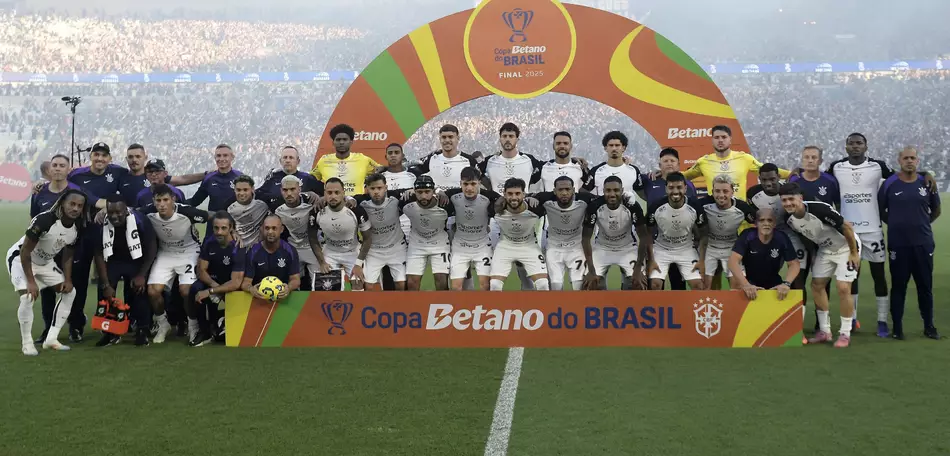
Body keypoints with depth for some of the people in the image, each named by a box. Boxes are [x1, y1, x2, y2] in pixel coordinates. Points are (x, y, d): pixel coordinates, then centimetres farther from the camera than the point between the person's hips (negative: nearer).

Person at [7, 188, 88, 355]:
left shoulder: (78, 227, -12)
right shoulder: (44, 220, -33)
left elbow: (68, 254, 3)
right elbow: (25, 251, -27)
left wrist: (67, 279, -6)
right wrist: (31, 281, -27)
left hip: (45, 262, 8)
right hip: (20, 258, -7)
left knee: (69, 292, 0)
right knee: (28, 297, -24)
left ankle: (51, 339, 4)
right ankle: (27, 343, -7)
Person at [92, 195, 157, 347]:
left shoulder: (139, 220, -28)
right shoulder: (101, 225, -22)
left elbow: (152, 248, -16)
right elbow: (99, 255, -13)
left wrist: (141, 275, -17)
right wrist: (106, 284, -17)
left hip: (137, 261, -2)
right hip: (113, 261, 2)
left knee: (139, 289, -21)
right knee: (104, 290, -17)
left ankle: (142, 331, -5)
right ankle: (110, 331, -1)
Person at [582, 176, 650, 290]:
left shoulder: (632, 206, -25)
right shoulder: (594, 206, -24)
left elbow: (643, 237, -17)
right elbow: (586, 238, -16)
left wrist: (638, 269, -20)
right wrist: (591, 271, -20)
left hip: (628, 248, 0)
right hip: (602, 248, 0)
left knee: (638, 283, -18)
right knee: (591, 283, -17)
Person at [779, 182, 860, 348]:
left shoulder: (820, 209, -34)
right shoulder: (788, 218, -13)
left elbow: (846, 227, -25)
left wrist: (854, 253, -18)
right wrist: (812, 254, 10)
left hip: (846, 247, -7)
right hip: (825, 249, 7)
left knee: (843, 288, -13)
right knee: (817, 285, 5)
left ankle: (845, 334, 1)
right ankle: (824, 331, 16)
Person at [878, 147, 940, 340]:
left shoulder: (927, 183, 3)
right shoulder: (889, 184, -2)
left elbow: (936, 210, 17)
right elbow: (879, 210, 8)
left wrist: (921, 223, 12)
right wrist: (896, 224, 6)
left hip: (923, 243, 2)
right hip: (898, 244, -2)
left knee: (925, 286, 9)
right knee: (898, 286, 4)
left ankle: (929, 326, 19)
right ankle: (897, 327, 11)